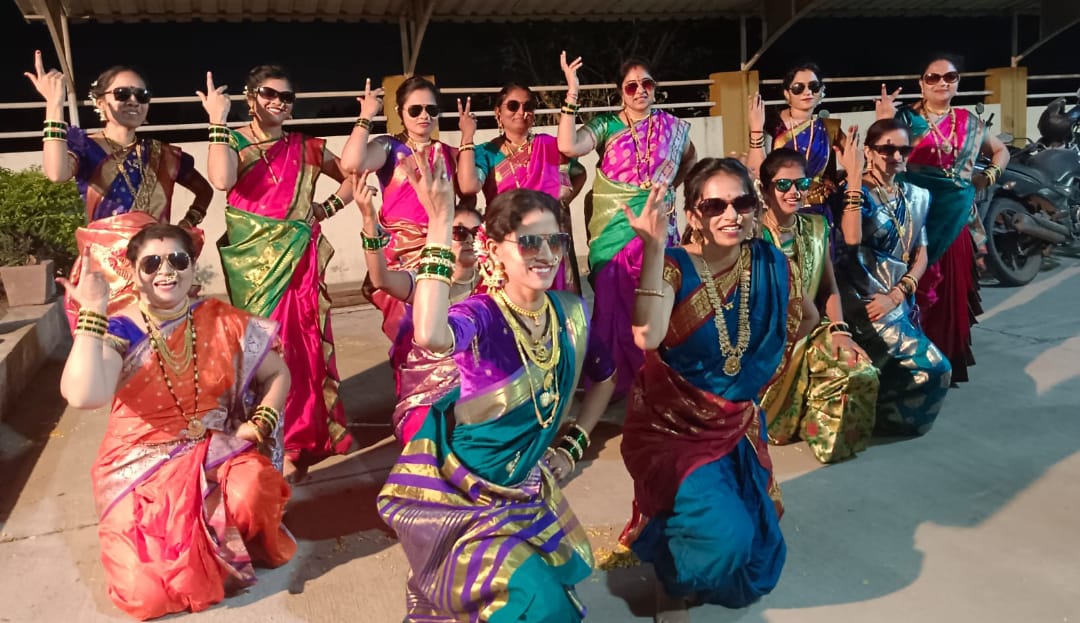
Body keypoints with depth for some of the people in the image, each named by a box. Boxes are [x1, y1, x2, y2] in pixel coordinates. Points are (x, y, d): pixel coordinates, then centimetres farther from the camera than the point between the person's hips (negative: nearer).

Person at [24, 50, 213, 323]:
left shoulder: (162, 153, 12)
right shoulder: (84, 145, 2)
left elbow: (204, 190, 25)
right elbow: (56, 173, -22)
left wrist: (188, 224, 7)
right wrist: (54, 103, -19)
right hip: (103, 270, -3)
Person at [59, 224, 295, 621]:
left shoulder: (222, 321, 0)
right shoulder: (118, 331, -7)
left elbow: (278, 373, 10)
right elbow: (84, 396, -27)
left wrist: (260, 424, -7)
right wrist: (92, 311, -23)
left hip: (217, 452, 2)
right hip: (143, 468, -1)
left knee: (249, 493, -33)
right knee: (149, 589, -19)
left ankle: (239, 544, 3)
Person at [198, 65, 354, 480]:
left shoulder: (305, 147, 10)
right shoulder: (234, 142, 2)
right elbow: (221, 180, -20)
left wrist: (328, 207, 3)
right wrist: (218, 121, -17)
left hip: (300, 256, 3)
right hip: (255, 259, -2)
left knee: (307, 340, 5)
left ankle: (313, 429, 20)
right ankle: (283, 446, 9)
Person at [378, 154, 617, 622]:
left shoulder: (572, 313, -6)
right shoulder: (480, 316, -24)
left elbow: (604, 377, 14)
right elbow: (430, 336, -50)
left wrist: (574, 446, 5)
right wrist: (439, 226, -45)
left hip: (523, 488, 6)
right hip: (452, 491, -6)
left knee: (562, 582, 12)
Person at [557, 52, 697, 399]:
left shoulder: (673, 127, 7)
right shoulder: (607, 126, -1)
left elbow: (690, 161, 27)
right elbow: (568, 147, -20)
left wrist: (669, 186, 12)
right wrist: (572, 94, -20)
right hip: (614, 230, -1)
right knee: (613, 303, 1)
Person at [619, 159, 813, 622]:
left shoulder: (769, 263, -7)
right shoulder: (674, 267, -19)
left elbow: (806, 320, 14)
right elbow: (647, 337, -39)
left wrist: (756, 363, 4)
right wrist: (654, 248, -42)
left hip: (736, 421, 5)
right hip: (671, 422, -5)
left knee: (756, 558, 12)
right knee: (725, 534, -20)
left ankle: (673, 534, 45)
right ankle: (671, 582, 14)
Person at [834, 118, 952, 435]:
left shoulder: (917, 197, 12)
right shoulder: (856, 192, -6)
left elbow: (921, 255, 9)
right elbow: (852, 239, -26)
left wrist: (895, 296, -7)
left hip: (899, 299, 6)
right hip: (862, 299, -6)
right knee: (933, 368, -12)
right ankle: (875, 413, 7)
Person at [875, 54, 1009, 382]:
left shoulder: (970, 122, 12)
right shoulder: (906, 117, -1)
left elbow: (1000, 151, 26)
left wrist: (989, 177, 10)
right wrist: (885, 122, -26)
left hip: (955, 218, 4)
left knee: (952, 289, 8)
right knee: (917, 287, -2)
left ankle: (948, 361, 20)